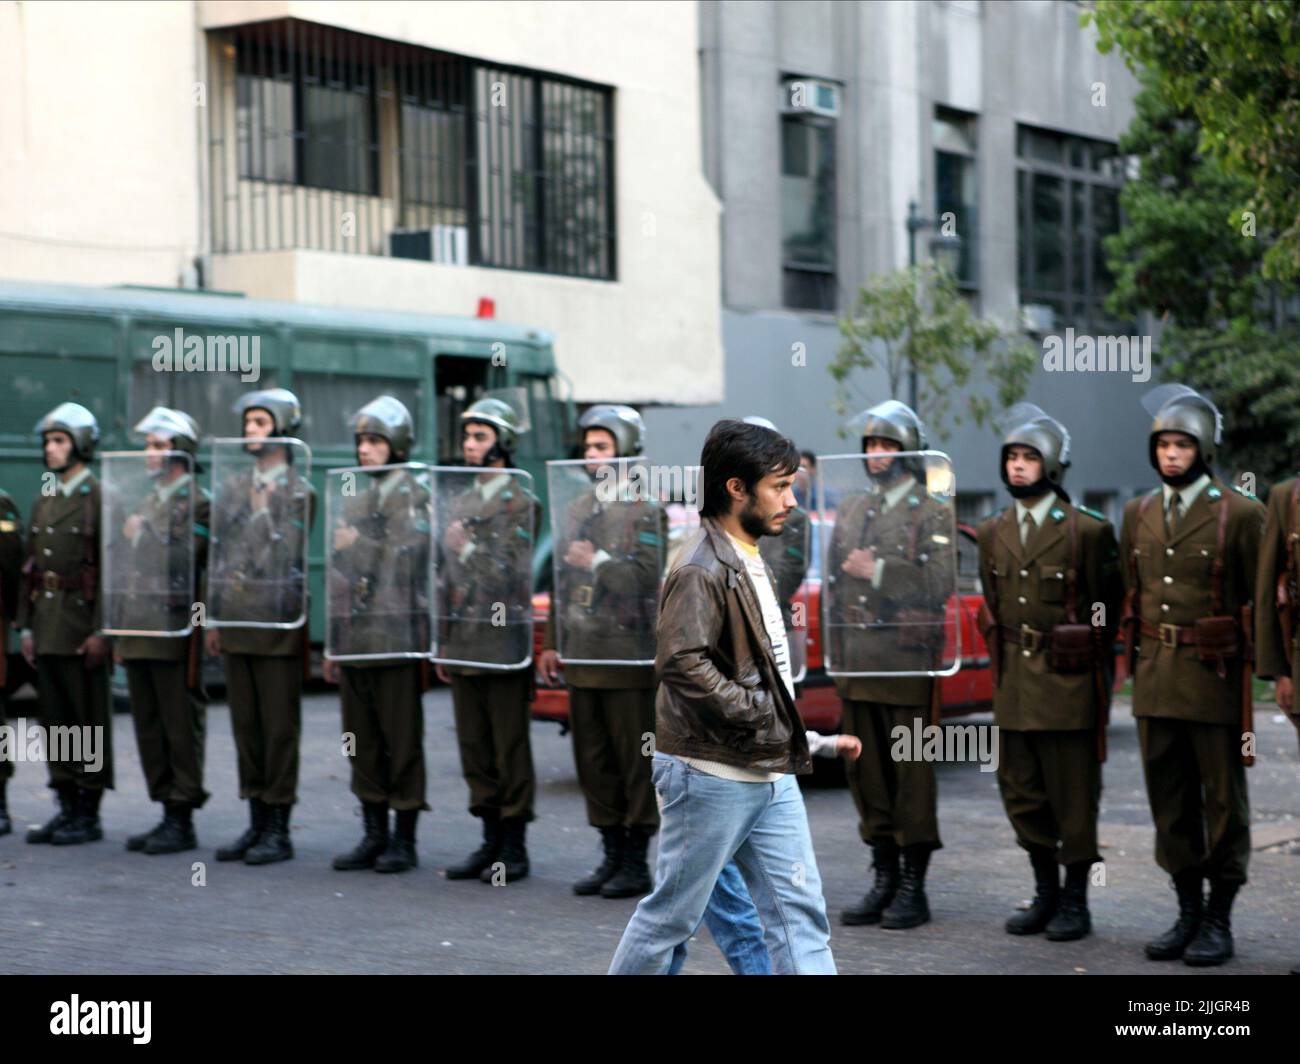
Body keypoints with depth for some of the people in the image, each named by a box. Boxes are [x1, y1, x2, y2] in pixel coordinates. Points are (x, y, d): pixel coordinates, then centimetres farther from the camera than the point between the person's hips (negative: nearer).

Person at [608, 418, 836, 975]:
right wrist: (760, 715, -21)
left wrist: (790, 729, 14)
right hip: (713, 777, -9)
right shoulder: (701, 568, -17)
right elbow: (681, 663, -27)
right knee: (673, 914, 3)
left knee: (800, 912, 5)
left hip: (770, 777, 9)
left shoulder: (750, 560, 15)